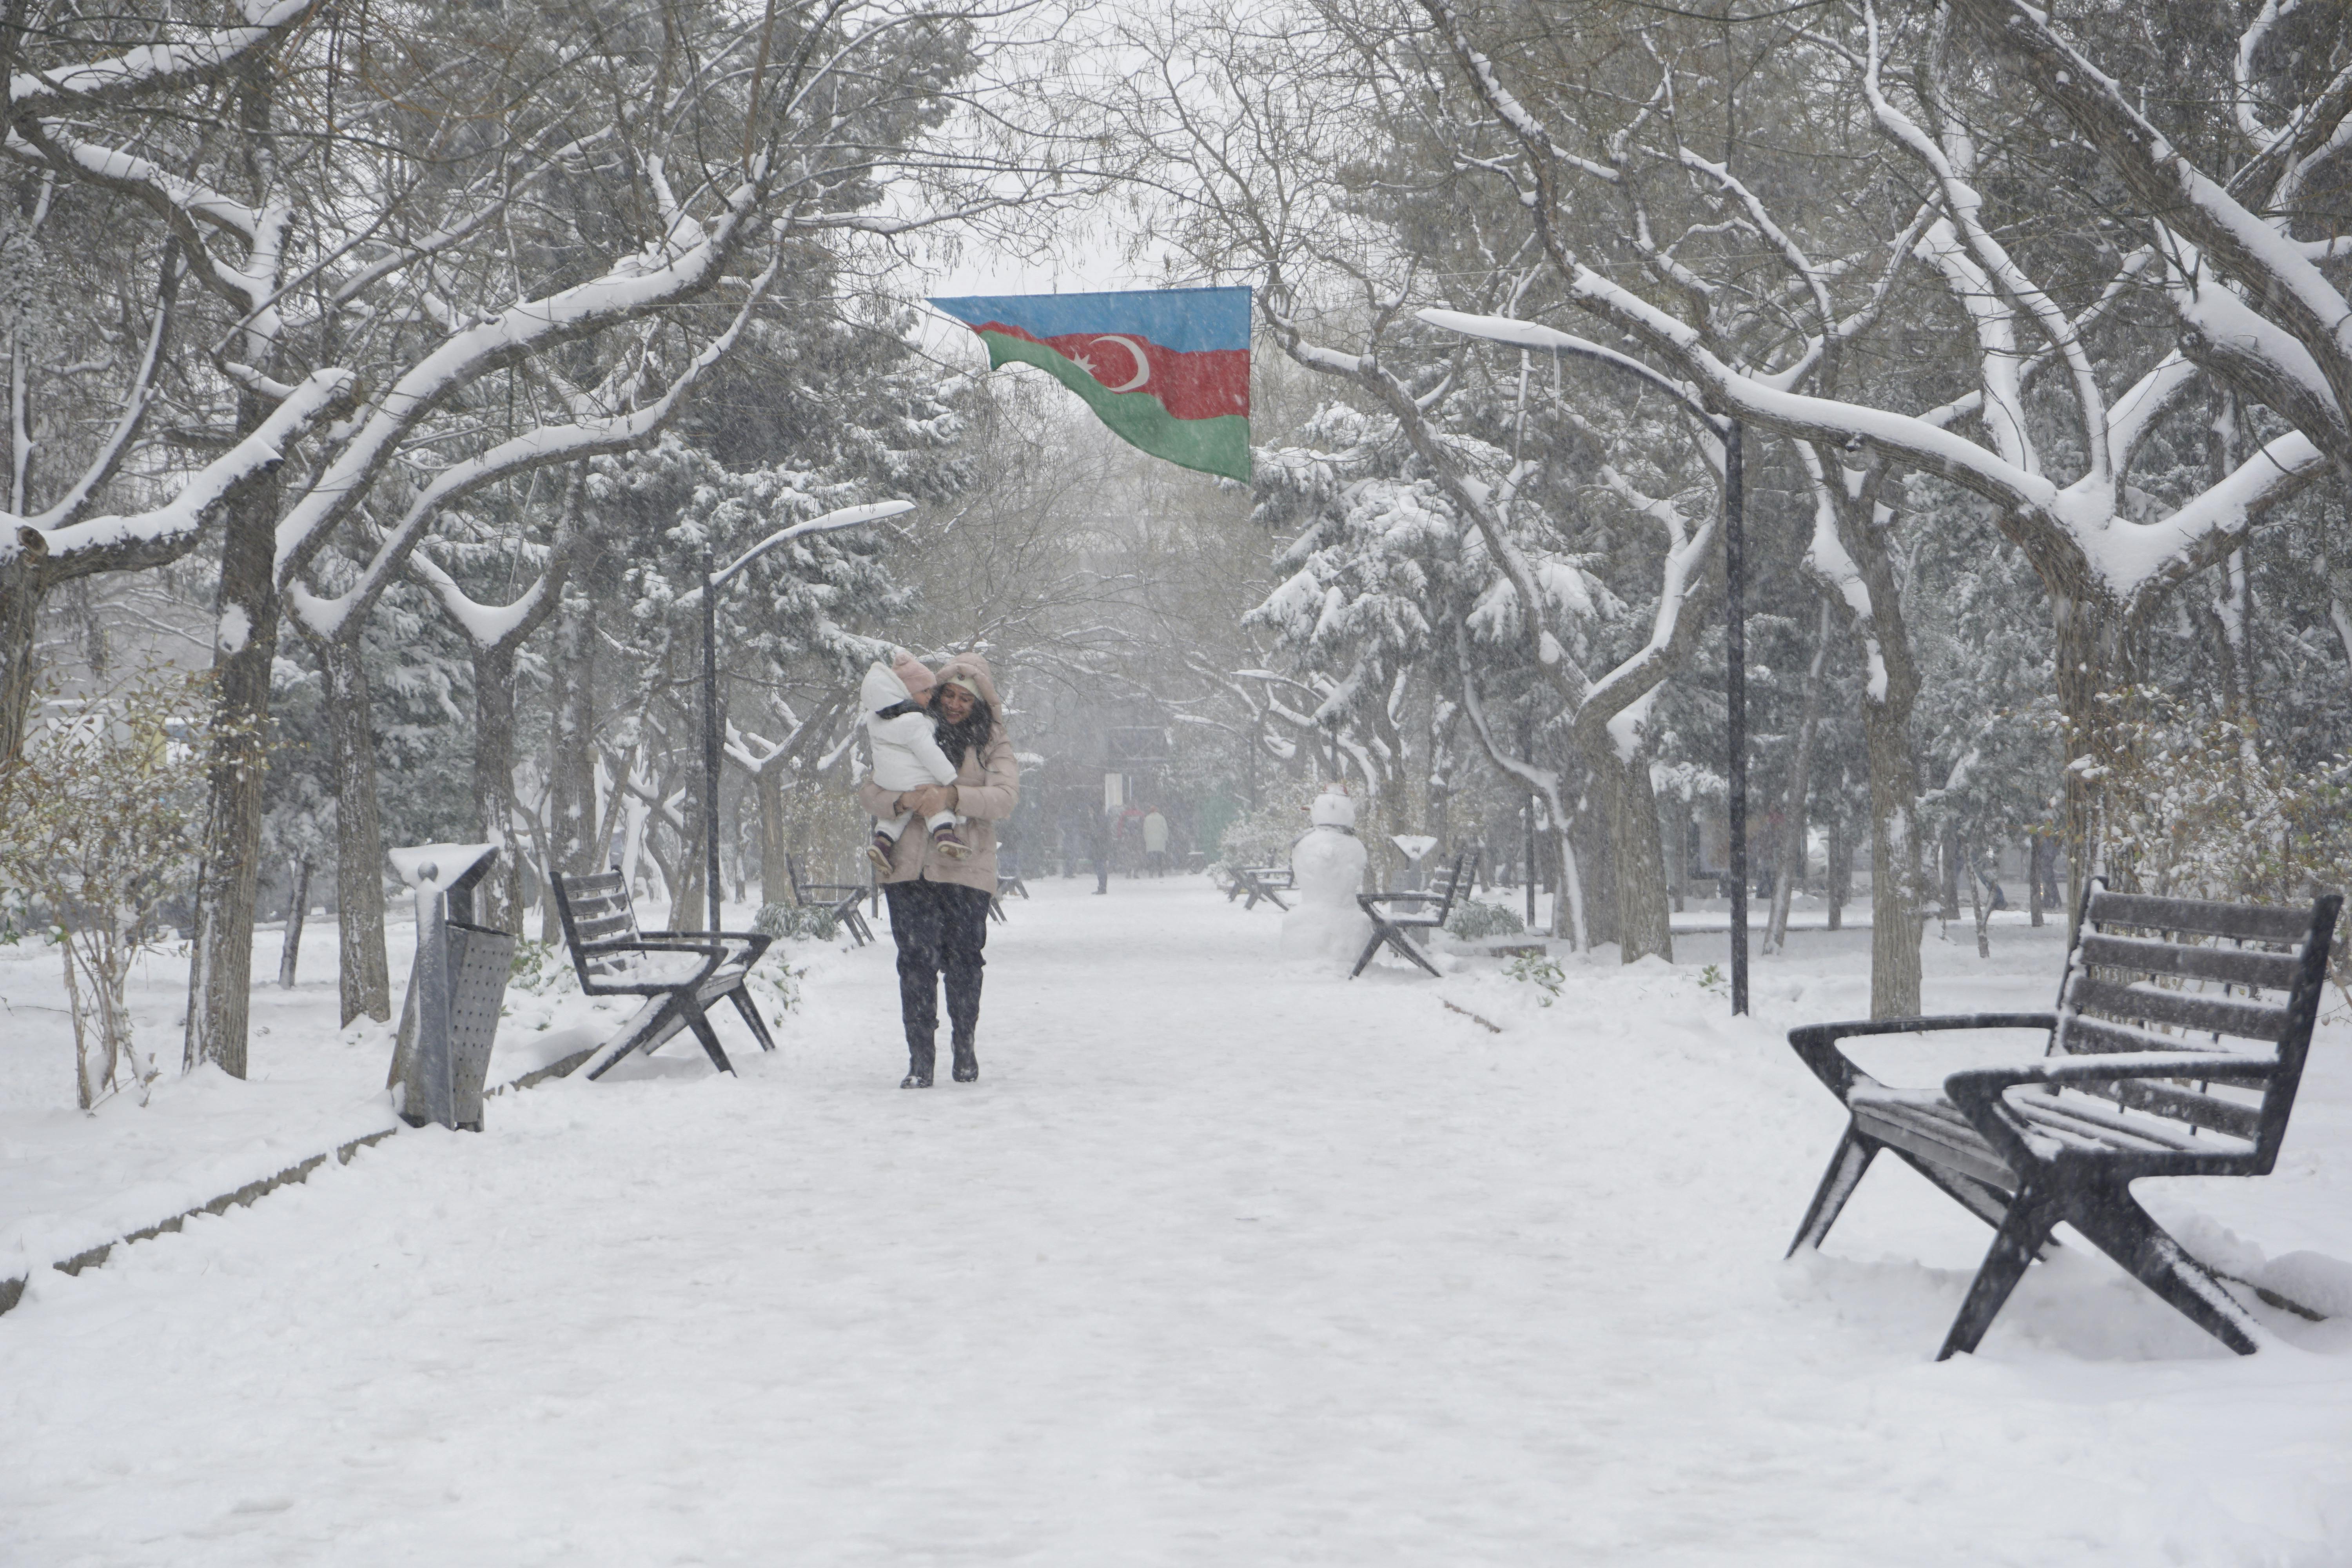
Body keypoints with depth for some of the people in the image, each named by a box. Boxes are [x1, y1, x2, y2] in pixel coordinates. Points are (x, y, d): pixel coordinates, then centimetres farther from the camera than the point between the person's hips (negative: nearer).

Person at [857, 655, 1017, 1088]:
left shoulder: (994, 744, 7)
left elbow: (1005, 798, -9)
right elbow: (868, 792, 6)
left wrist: (952, 796, -23)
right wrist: (903, 800, -15)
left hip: (966, 869, -1)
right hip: (909, 869, 1)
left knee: (963, 960, 4)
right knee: (916, 959, -8)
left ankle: (965, 1050, 23)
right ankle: (920, 1059, -5)